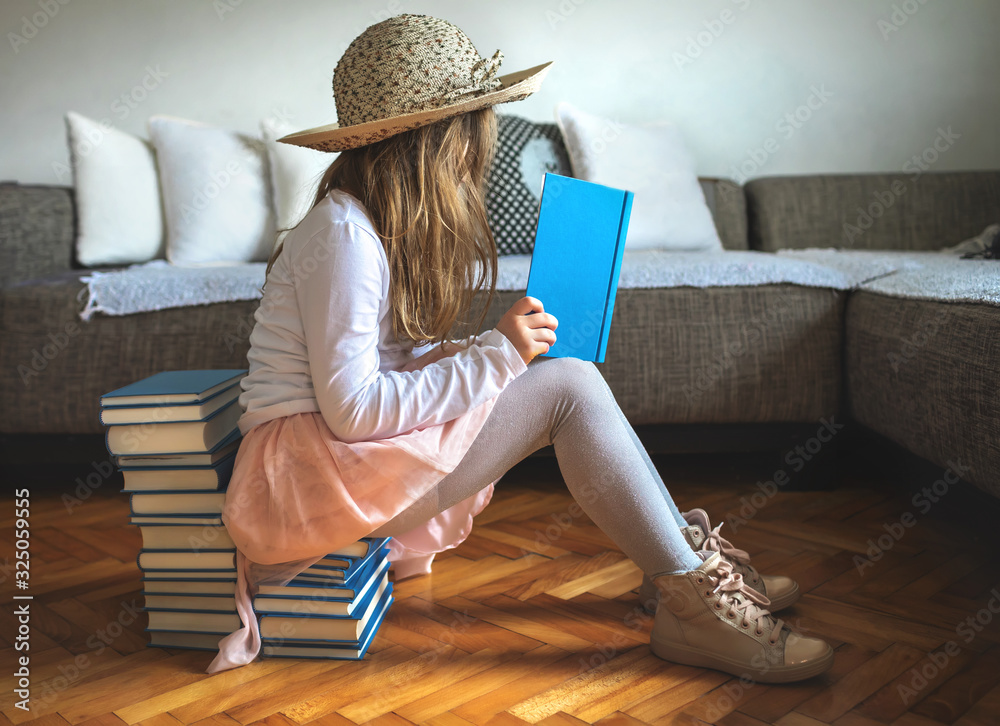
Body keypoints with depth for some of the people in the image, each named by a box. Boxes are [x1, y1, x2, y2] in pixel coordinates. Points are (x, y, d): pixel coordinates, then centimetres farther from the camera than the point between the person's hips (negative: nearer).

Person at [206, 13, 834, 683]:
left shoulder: (392, 222, 11)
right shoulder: (343, 233, -18)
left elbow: (404, 366, 8)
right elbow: (350, 410, -23)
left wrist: (508, 346, -2)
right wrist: (495, 356, -20)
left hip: (359, 450, 9)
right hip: (307, 471, -9)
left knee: (565, 380, 1)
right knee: (569, 387, -16)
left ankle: (687, 551, 6)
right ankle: (693, 602, -10)